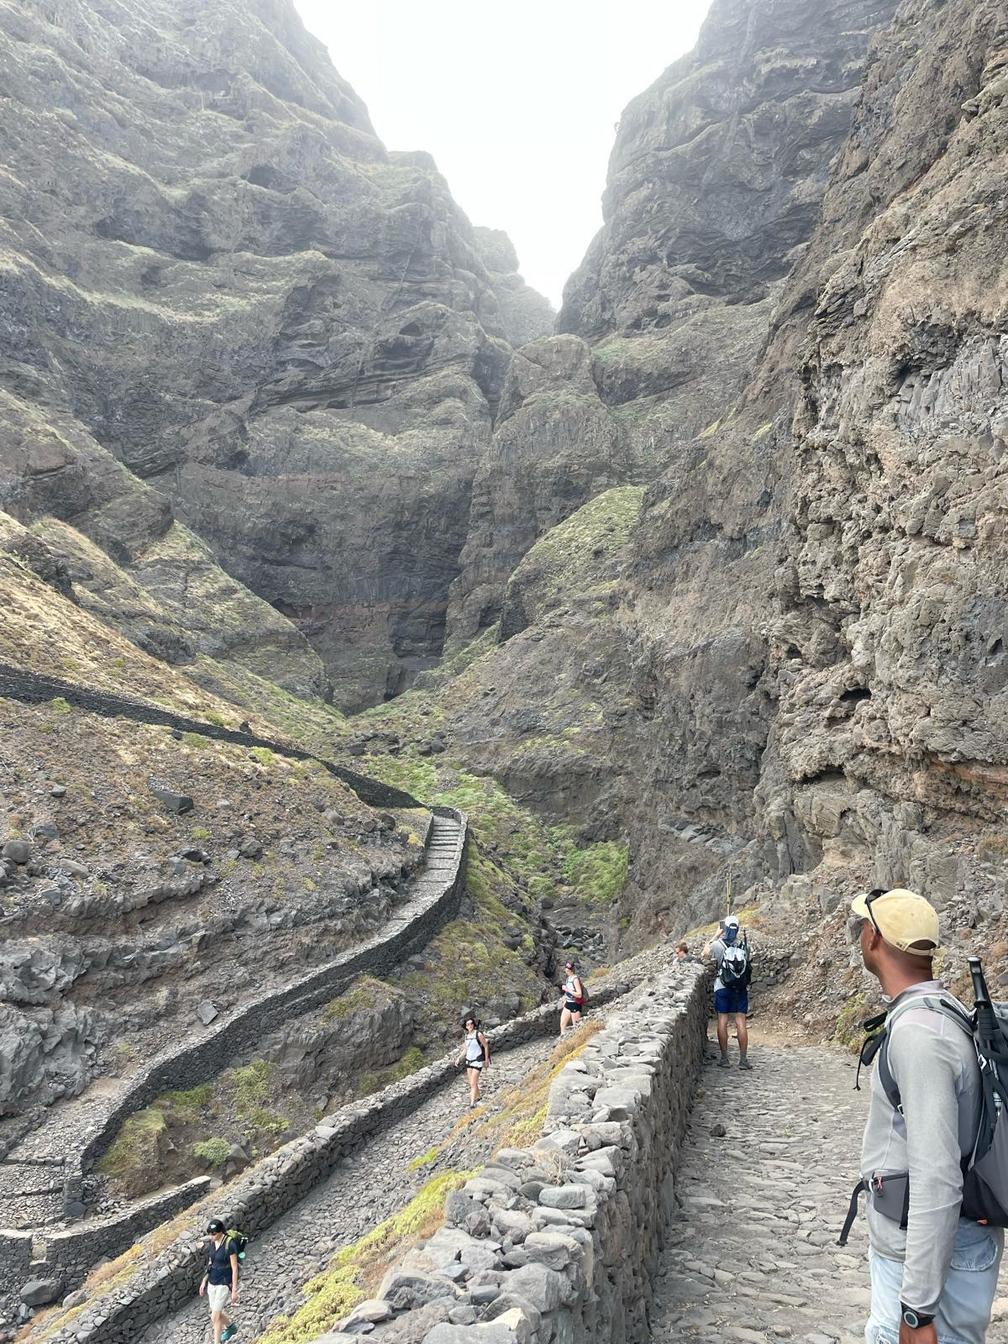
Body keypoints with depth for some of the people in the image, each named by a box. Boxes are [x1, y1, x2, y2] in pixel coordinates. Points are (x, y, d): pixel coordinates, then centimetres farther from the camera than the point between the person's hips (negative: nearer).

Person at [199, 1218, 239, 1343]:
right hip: (212, 1283, 7)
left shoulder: (230, 1245, -24)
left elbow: (234, 1268, -19)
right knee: (216, 1313, 20)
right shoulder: (212, 1244, -2)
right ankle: (231, 1327, 48)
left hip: (225, 1284, -7)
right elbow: (210, 1264, 11)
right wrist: (204, 1281, 12)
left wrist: (234, 1290, -16)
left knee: (215, 1317, -6)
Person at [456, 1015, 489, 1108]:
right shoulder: (466, 1036, 4)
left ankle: (472, 1103, -14)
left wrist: (487, 1060, -5)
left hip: (478, 1061, -6)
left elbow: (486, 1046, -8)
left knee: (473, 1083, -14)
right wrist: (459, 1058, 2)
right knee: (472, 1083, 13)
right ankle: (477, 1097, 34)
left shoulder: (478, 1034, -16)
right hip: (469, 1061, 6)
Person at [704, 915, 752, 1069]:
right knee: (741, 1023, 3)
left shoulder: (717, 945, -8)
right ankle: (743, 1059, 3)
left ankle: (724, 1058, 5)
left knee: (722, 1022, 4)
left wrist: (717, 935, 13)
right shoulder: (743, 945, -1)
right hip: (741, 988, 2)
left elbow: (705, 952, 12)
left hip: (723, 988, -2)